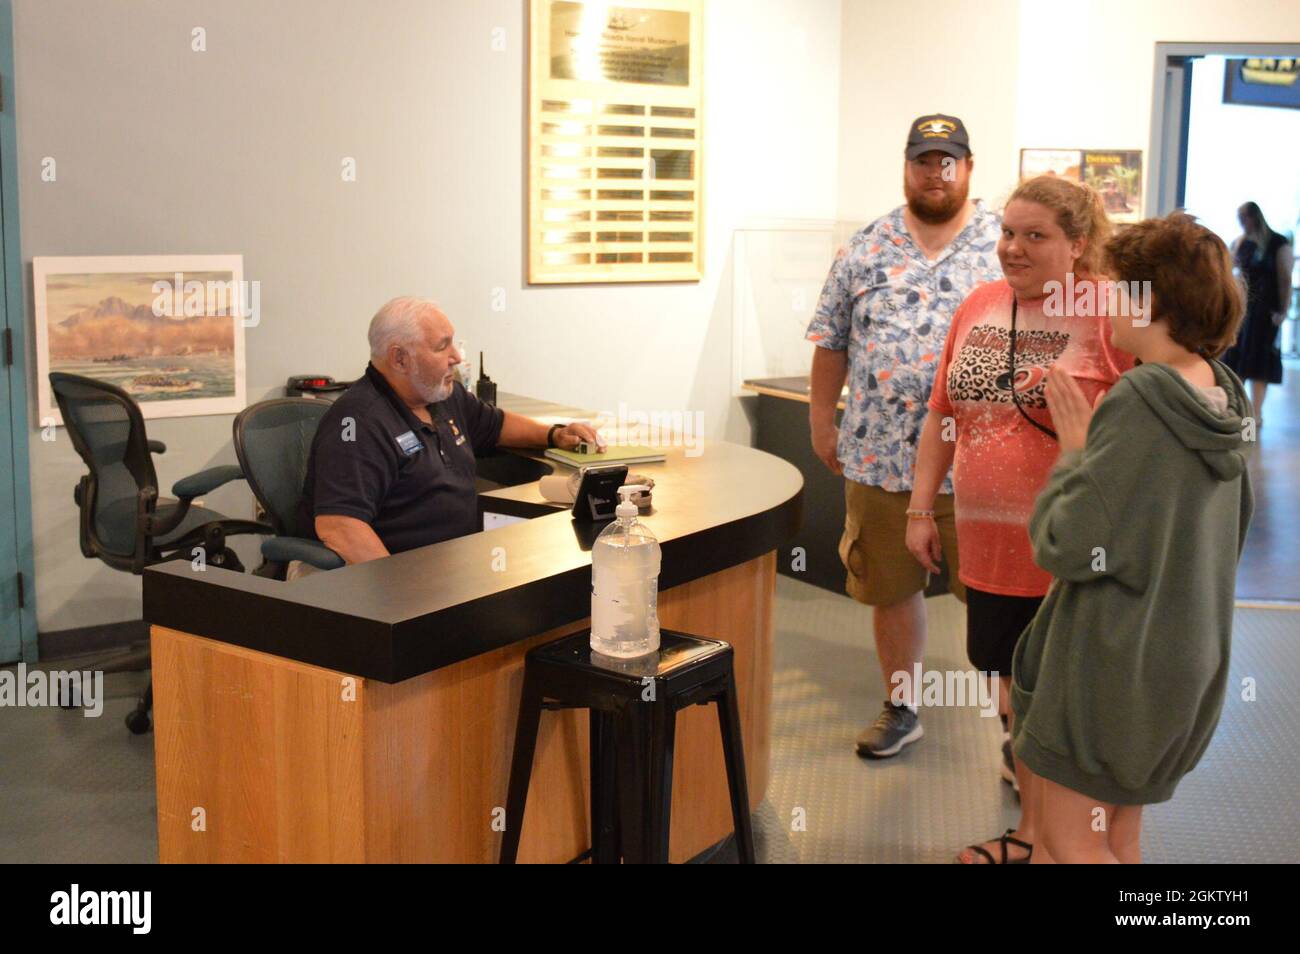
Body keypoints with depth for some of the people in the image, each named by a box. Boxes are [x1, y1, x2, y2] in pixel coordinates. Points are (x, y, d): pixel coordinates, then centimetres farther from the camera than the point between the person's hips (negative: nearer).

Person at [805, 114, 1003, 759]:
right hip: (880, 457, 3)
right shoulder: (866, 250, 7)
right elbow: (831, 342, 11)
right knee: (889, 588, 13)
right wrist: (821, 422, 9)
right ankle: (901, 707, 31)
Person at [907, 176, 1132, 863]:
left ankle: (1037, 832, 24)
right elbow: (942, 415, 14)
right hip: (988, 541, 5)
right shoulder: (979, 306, 8)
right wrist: (920, 509, 13)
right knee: (1011, 679, 16)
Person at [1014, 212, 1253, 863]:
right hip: (1187, 660, 9)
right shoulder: (1220, 400, 3)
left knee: (1070, 842, 6)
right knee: (1118, 841, 20)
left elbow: (1064, 547, -22)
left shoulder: (1139, 403, -23)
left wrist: (1073, 453, -7)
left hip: (1113, 664, -9)